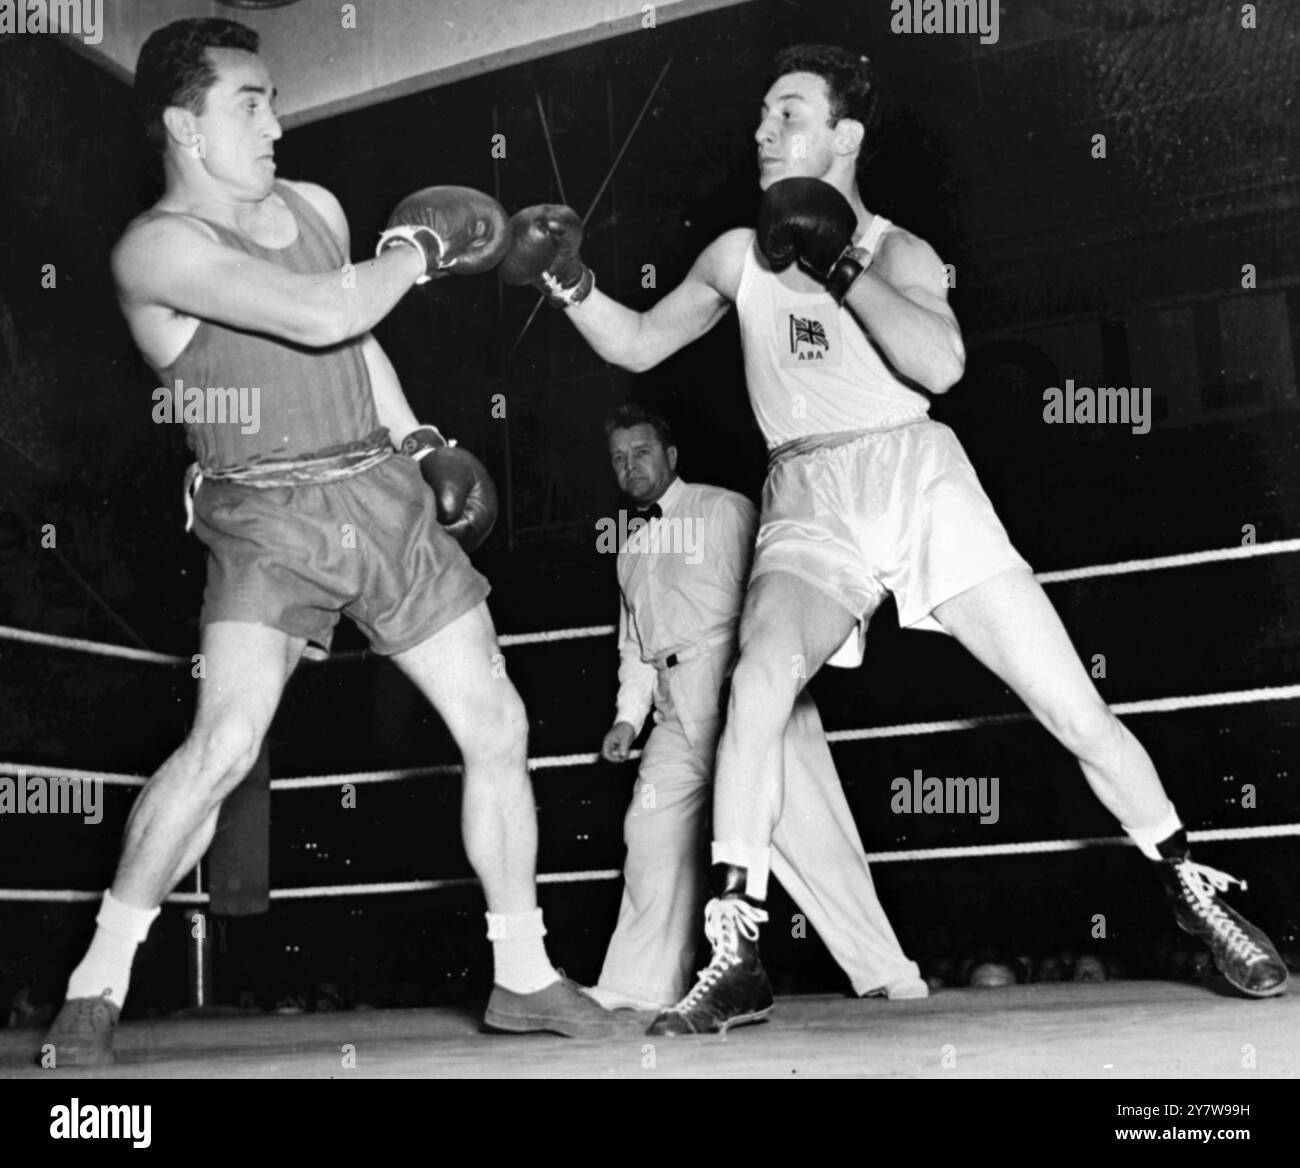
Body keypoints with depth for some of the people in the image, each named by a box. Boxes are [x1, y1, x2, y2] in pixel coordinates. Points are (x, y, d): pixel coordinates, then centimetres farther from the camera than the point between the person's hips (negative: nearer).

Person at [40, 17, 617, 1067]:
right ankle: (95, 987, -5)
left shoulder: (315, 208, 11)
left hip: (387, 499, 7)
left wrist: (423, 446, 19)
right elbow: (321, 316, -24)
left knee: (498, 727, 5)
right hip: (268, 518, -6)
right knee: (225, 744, -24)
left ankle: (524, 977, 19)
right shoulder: (156, 248, -12)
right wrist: (417, 249, -9)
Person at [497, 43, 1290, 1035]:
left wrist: (840, 264, -17)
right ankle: (735, 954, -21)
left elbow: (940, 363, -17)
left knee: (1072, 705, -5)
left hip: (917, 479, -1)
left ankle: (1193, 889, 16)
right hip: (808, 506, 2)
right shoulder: (740, 256, 15)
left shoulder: (897, 252, 2)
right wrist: (569, 280, 4)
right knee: (760, 678, -28)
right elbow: (637, 346, 19)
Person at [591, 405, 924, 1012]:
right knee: (653, 831, 0)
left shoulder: (725, 511, 3)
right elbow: (633, 643, 27)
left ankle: (886, 973, -9)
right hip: (677, 714, 7)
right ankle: (637, 988, 7)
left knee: (804, 825, -12)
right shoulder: (630, 547, 23)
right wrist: (628, 715, 15)